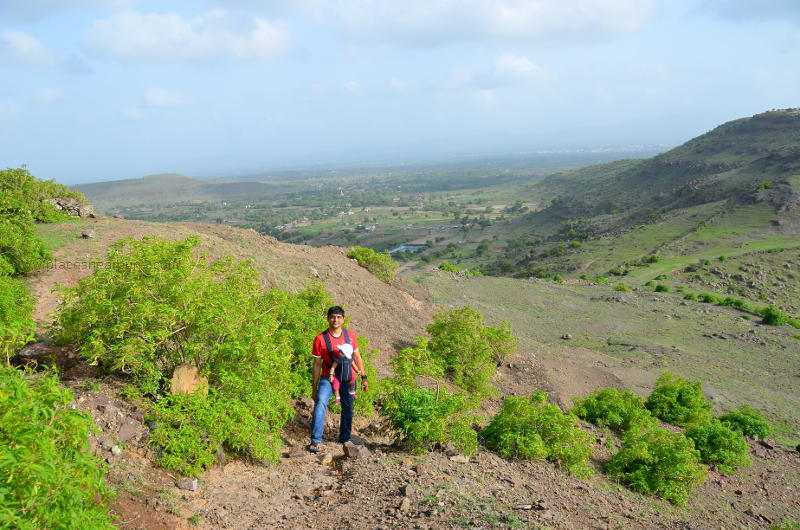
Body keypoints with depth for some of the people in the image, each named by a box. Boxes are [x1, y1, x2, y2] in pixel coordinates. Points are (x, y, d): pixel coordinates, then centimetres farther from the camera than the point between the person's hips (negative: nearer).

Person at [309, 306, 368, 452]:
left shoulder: (350, 335, -2)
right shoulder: (320, 339, -11)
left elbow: (357, 356, 10)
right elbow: (317, 365, -5)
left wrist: (364, 377, 8)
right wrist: (314, 389, -2)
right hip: (328, 377, -3)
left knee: (348, 409, 12)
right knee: (320, 403, -24)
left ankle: (345, 438, 32)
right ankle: (316, 441, -24)